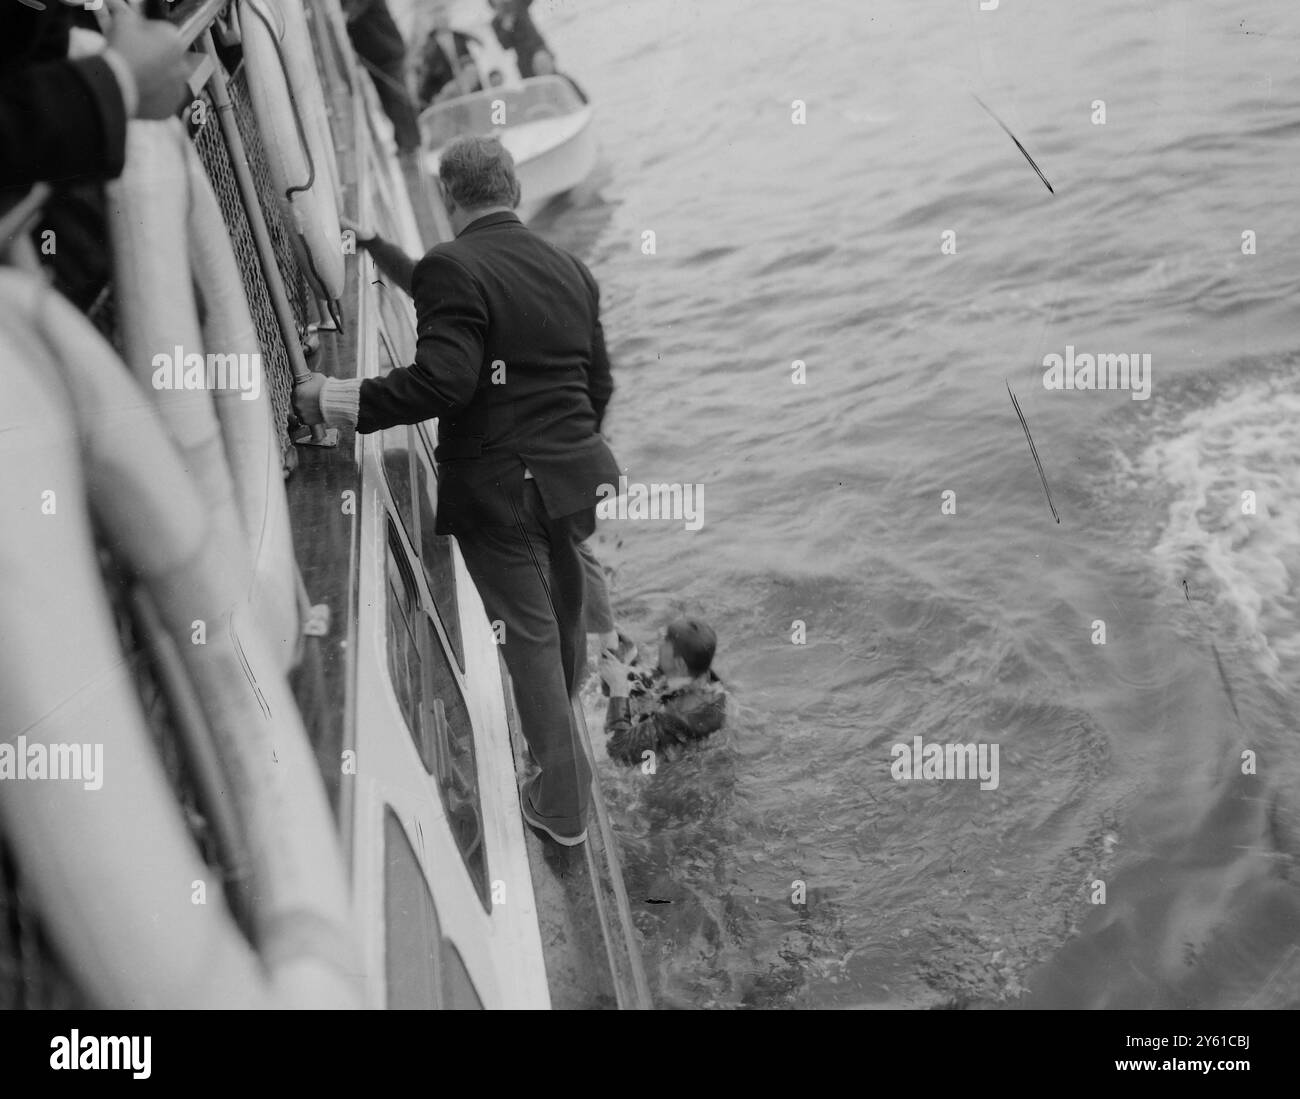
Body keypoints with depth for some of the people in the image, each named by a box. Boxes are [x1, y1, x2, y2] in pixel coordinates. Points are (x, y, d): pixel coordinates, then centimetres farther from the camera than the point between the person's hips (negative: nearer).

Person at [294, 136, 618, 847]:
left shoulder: (451, 267, -15)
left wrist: (337, 400, -18)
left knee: (531, 636, 3)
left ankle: (563, 802, 15)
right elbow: (598, 384, 13)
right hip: (577, 477, 7)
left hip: (500, 487, -7)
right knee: (567, 624, 22)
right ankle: (566, 762, 44)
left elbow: (443, 380, -26)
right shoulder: (571, 269, 7)